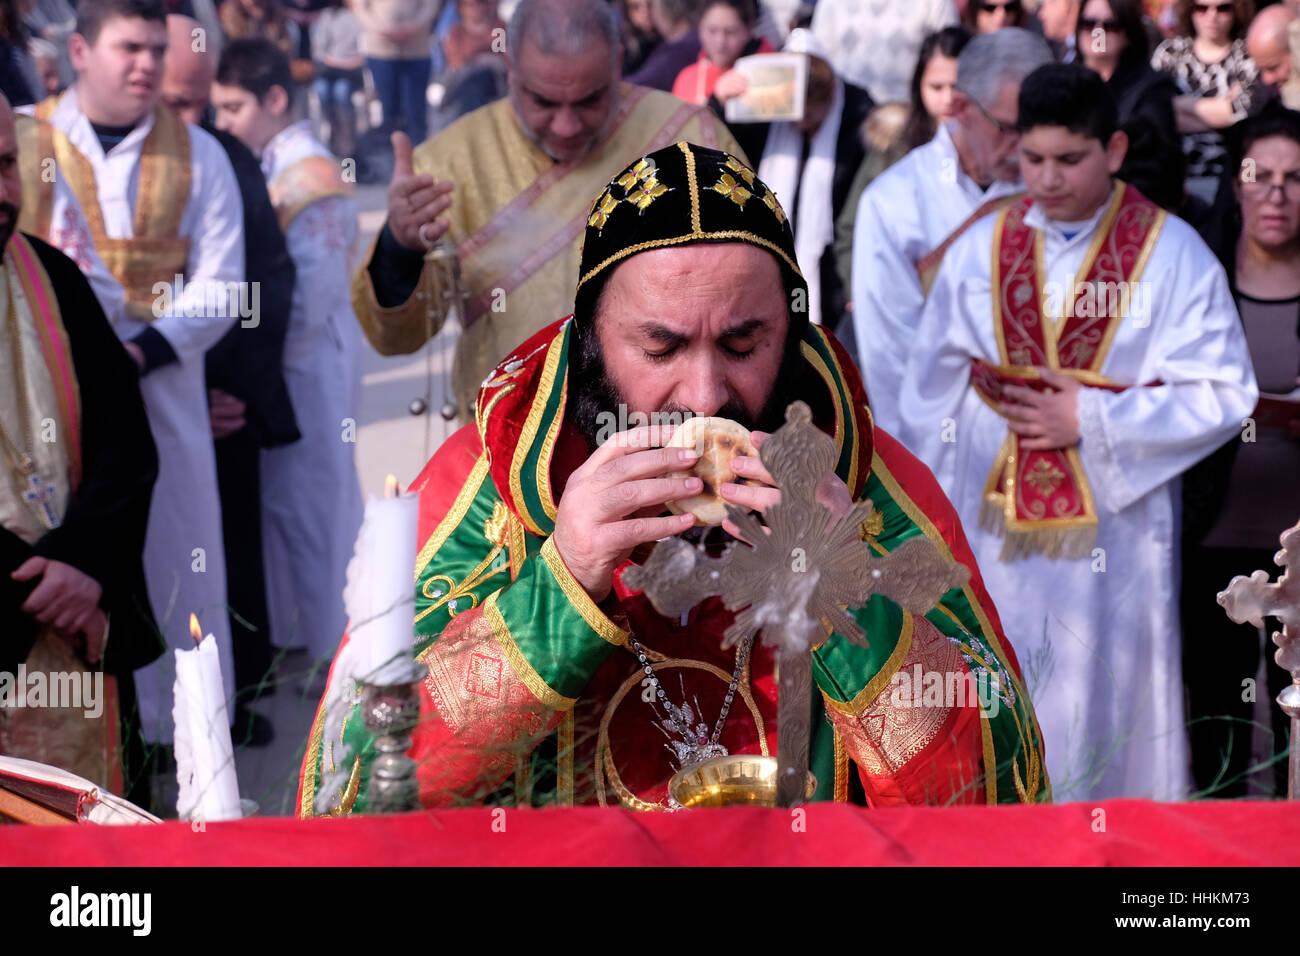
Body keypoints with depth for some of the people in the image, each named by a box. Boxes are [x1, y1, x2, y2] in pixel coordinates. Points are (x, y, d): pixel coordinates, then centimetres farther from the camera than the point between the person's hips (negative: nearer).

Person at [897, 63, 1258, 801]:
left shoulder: (1171, 255, -4)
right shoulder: (981, 249, 5)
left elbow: (1223, 395, -8)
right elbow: (932, 394, 7)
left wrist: (1091, 420, -16)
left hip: (1112, 536, -2)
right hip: (991, 532, 2)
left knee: (1099, 715, 4)